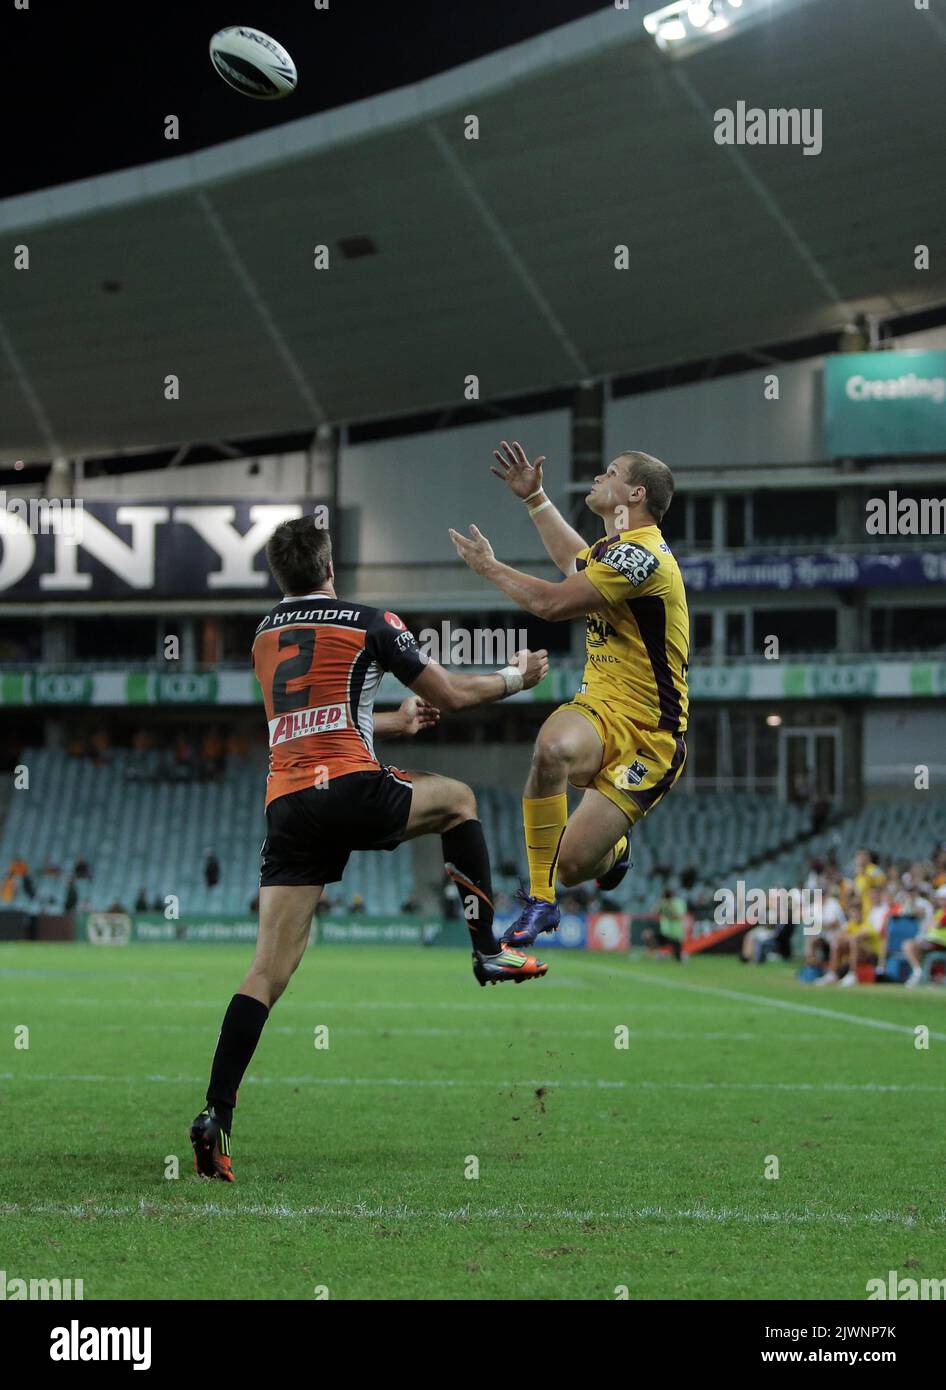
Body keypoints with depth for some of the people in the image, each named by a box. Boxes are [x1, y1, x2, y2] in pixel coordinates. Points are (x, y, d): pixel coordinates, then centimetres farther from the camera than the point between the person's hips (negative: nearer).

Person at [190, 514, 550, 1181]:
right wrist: (517, 676, 32)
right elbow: (452, 694, 13)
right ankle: (489, 950, 23)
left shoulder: (265, 636, 22)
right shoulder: (368, 623, 5)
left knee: (270, 969, -1)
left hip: (286, 805, 4)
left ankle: (216, 1115, -14)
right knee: (457, 797, 27)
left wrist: (396, 721, 51)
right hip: (353, 789, -4)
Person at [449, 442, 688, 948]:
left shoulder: (642, 555, -18)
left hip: (647, 733, -7)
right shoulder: (614, 548, 12)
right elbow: (574, 560, 39)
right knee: (552, 747, -31)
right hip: (598, 707, 7)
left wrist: (489, 566, -6)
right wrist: (534, 496, 38)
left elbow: (550, 603, -22)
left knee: (571, 866, -15)